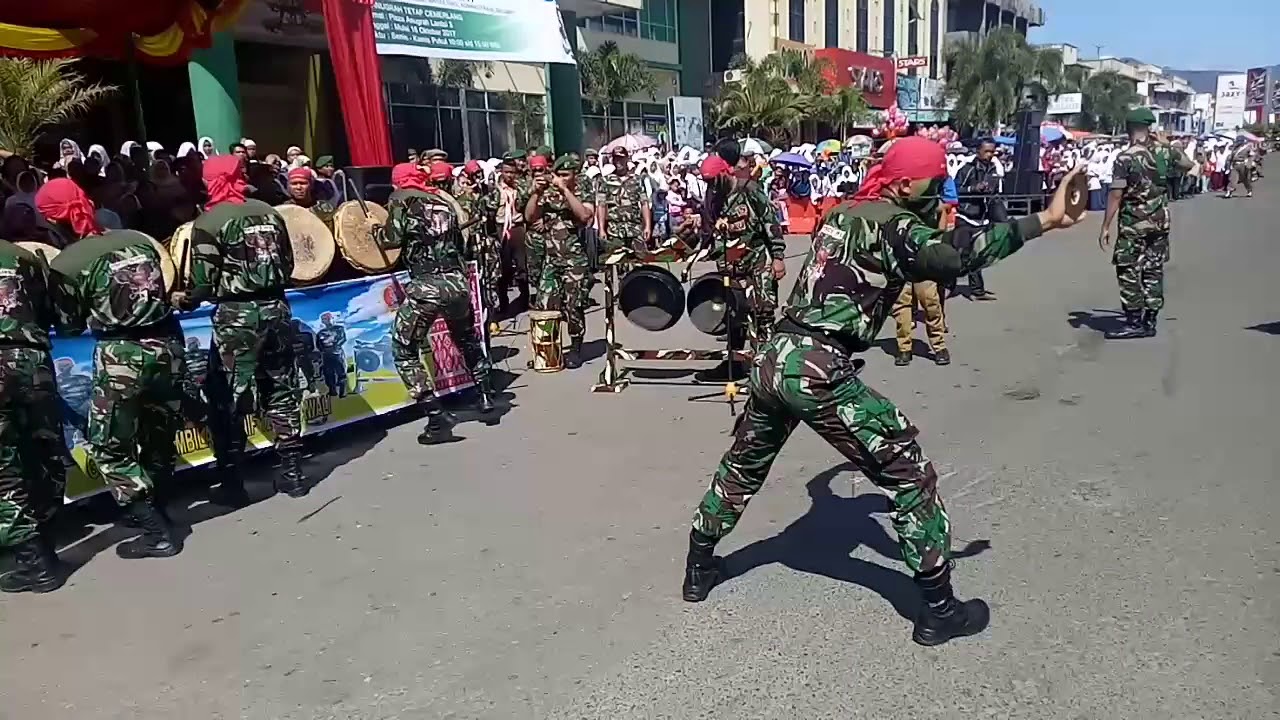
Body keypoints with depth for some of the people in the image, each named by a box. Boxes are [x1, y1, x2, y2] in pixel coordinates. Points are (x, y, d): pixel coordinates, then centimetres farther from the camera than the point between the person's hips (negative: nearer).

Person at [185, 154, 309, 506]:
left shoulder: (208, 222, -6)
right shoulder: (268, 212, 9)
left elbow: (204, 281, -9)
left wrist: (185, 299, 10)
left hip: (236, 316, -5)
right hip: (276, 308, 5)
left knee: (230, 401, 3)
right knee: (282, 392, 11)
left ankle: (232, 483, 8)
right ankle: (292, 472, 17)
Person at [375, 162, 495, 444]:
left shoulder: (401, 198, 6)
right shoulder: (442, 203, 21)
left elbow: (393, 239, -5)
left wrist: (375, 230, 15)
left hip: (426, 286, -6)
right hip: (457, 282, 6)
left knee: (404, 353, 5)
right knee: (468, 342, 31)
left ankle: (437, 419, -2)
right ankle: (486, 397, 35)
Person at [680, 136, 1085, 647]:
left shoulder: (841, 213, 19)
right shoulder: (892, 222, -5)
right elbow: (950, 257, -24)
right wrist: (1044, 220, -25)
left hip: (774, 359, 8)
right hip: (819, 372, -8)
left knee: (743, 466, 27)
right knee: (910, 474, 3)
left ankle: (698, 568, 40)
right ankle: (939, 609, 9)